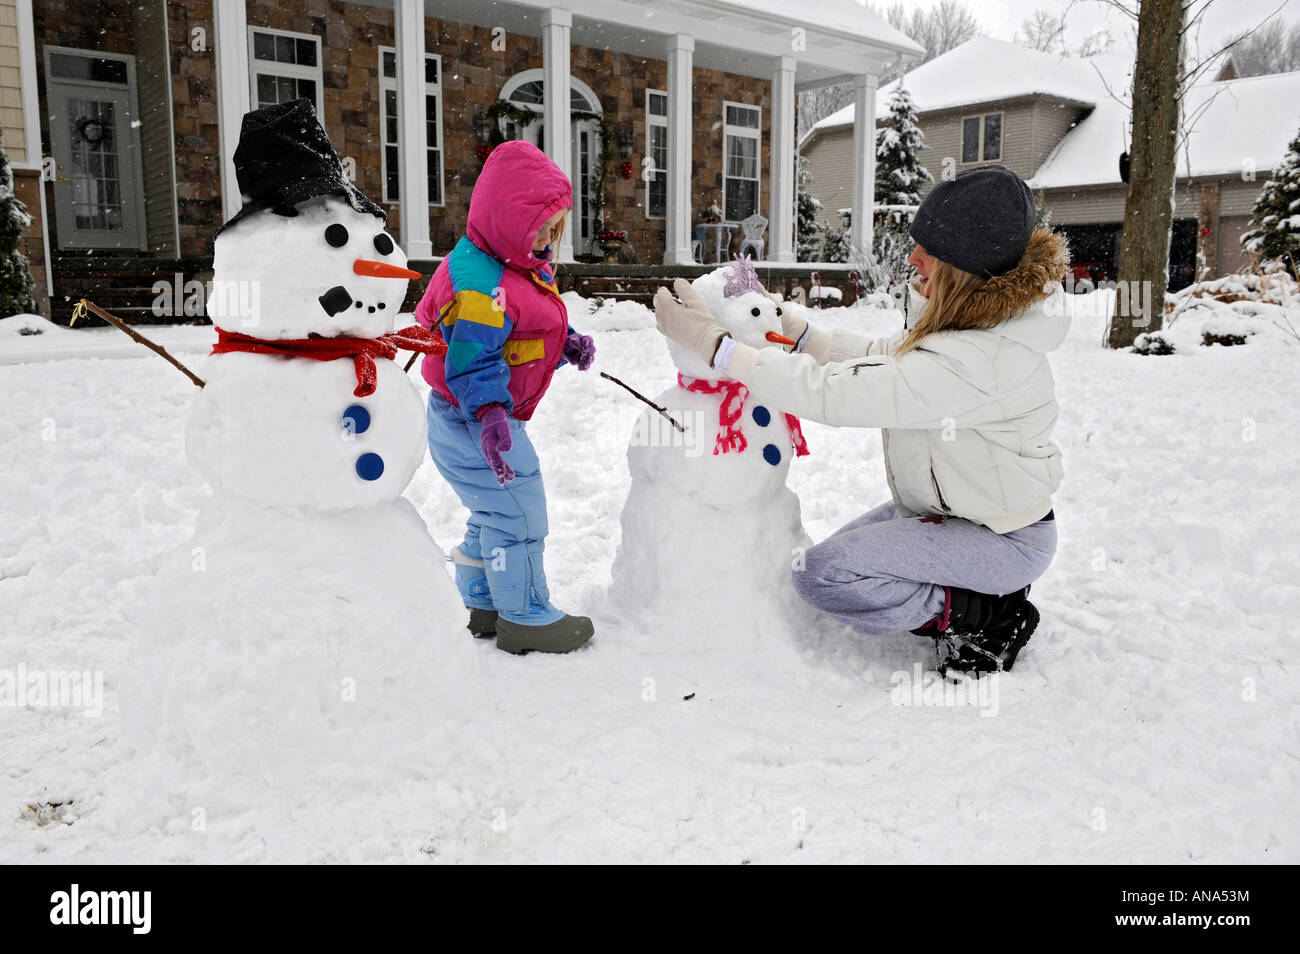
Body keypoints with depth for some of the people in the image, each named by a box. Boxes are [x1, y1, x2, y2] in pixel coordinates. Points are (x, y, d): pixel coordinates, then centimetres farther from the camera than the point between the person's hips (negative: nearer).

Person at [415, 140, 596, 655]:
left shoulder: (519, 269, 9)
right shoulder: (480, 283, -25)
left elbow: (524, 335, 18)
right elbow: (472, 358, -30)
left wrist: (566, 344, 1)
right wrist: (490, 415, -40)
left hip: (482, 419, 11)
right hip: (472, 421, -11)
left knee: (494, 512, 21)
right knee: (518, 513, -3)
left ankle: (483, 604, 35)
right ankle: (526, 617, 11)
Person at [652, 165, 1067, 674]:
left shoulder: (976, 360, -35)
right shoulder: (973, 318, -4)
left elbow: (832, 393, -35)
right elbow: (877, 359, 7)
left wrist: (712, 343, -31)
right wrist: (788, 325, -2)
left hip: (1002, 539, -10)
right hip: (944, 507, 10)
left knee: (822, 574, -20)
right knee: (839, 555, 18)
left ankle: (983, 617, -5)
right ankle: (988, 590, 17)